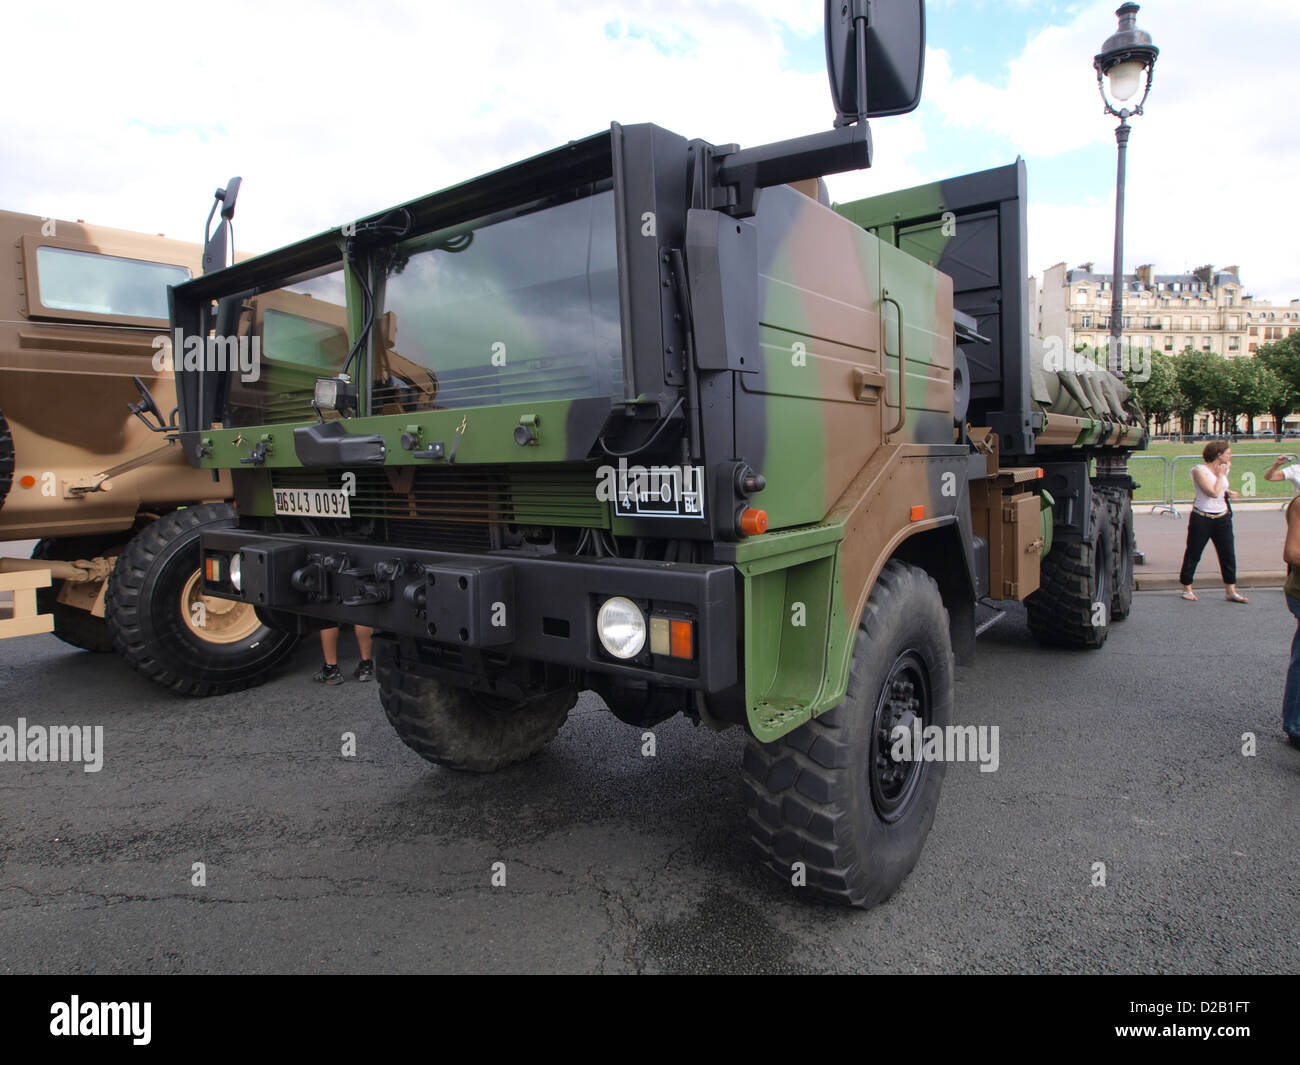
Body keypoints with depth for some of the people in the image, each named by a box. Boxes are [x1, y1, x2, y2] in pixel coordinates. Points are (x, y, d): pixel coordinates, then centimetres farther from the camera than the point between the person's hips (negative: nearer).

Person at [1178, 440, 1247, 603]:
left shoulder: (1225, 469, 7)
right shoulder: (1199, 470, -12)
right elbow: (1213, 492, -20)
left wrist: (1228, 492, 5)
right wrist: (1221, 474, -11)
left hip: (1222, 517, 6)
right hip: (1201, 518, -6)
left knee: (1228, 554, 3)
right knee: (1193, 554, 3)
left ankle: (1230, 591, 10)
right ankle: (1187, 588, 15)